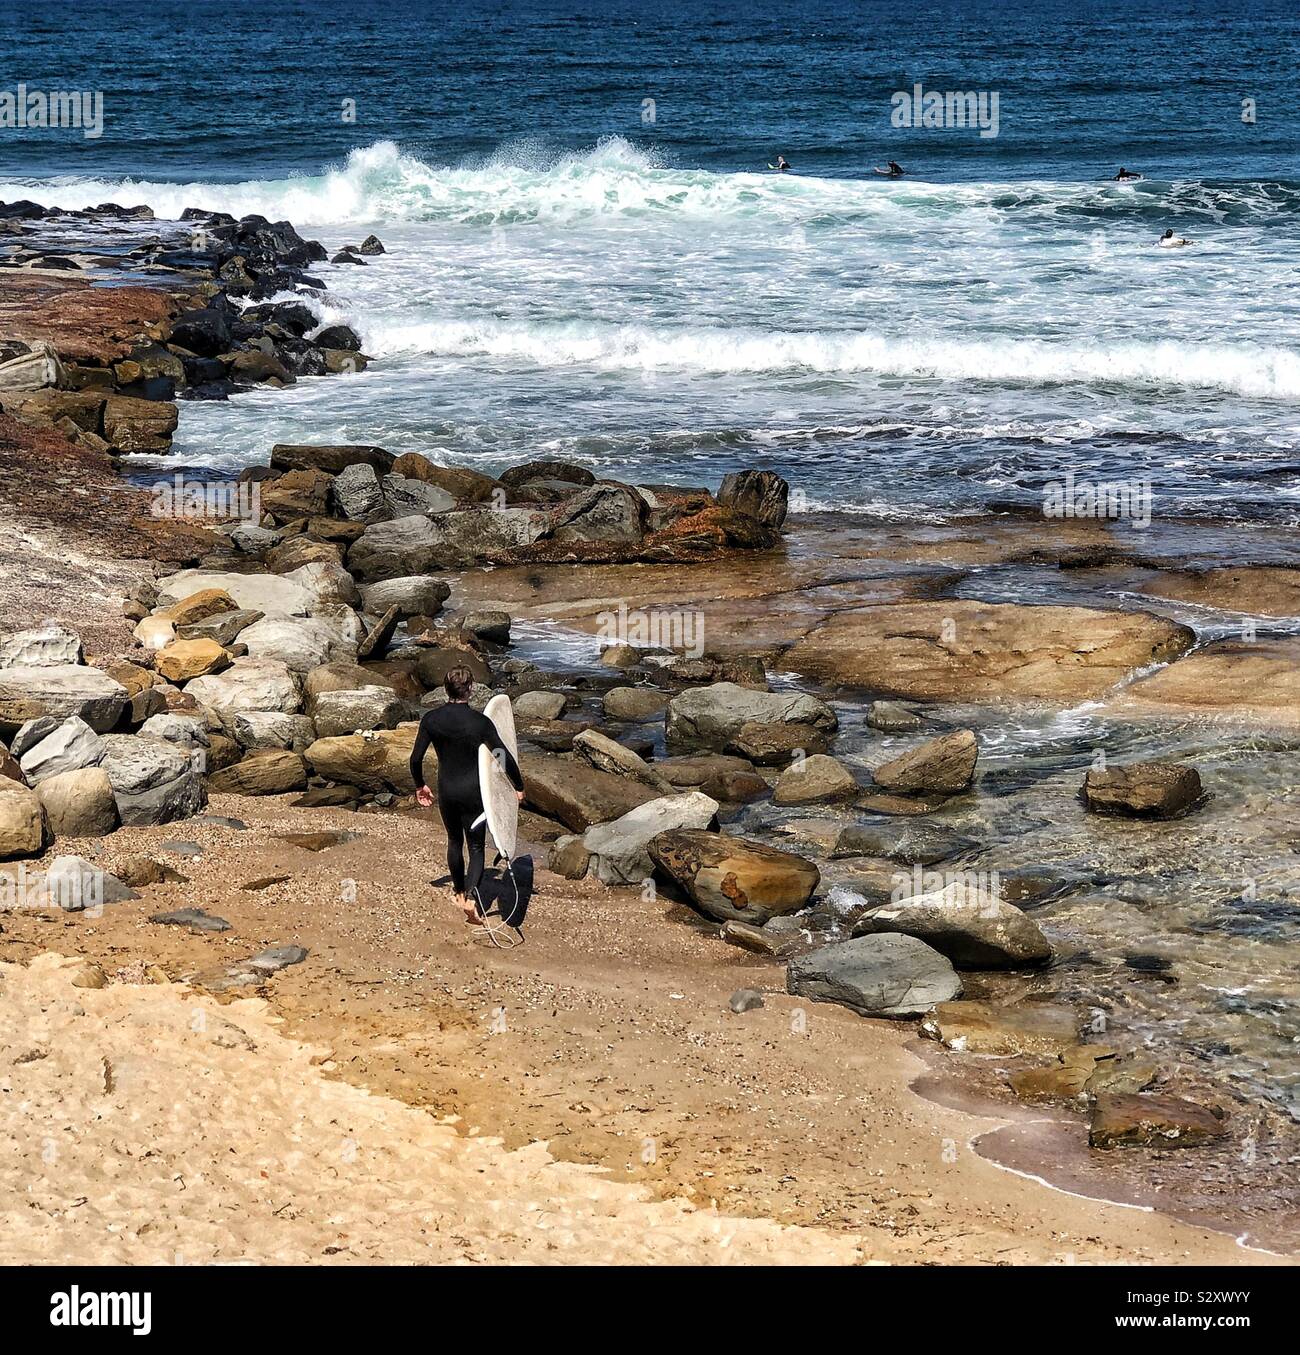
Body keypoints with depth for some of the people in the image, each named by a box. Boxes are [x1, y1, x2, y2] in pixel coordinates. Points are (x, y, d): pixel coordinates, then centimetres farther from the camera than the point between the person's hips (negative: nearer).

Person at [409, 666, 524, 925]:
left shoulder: (431, 719, -8)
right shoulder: (480, 722, -18)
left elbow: (416, 758, -4)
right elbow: (505, 758, -17)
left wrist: (420, 786, 14)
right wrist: (518, 787, -1)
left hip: (446, 791, 3)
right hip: (473, 792, -3)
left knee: (454, 841, 24)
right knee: (476, 847, 6)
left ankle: (458, 891, 40)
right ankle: (470, 896, -14)